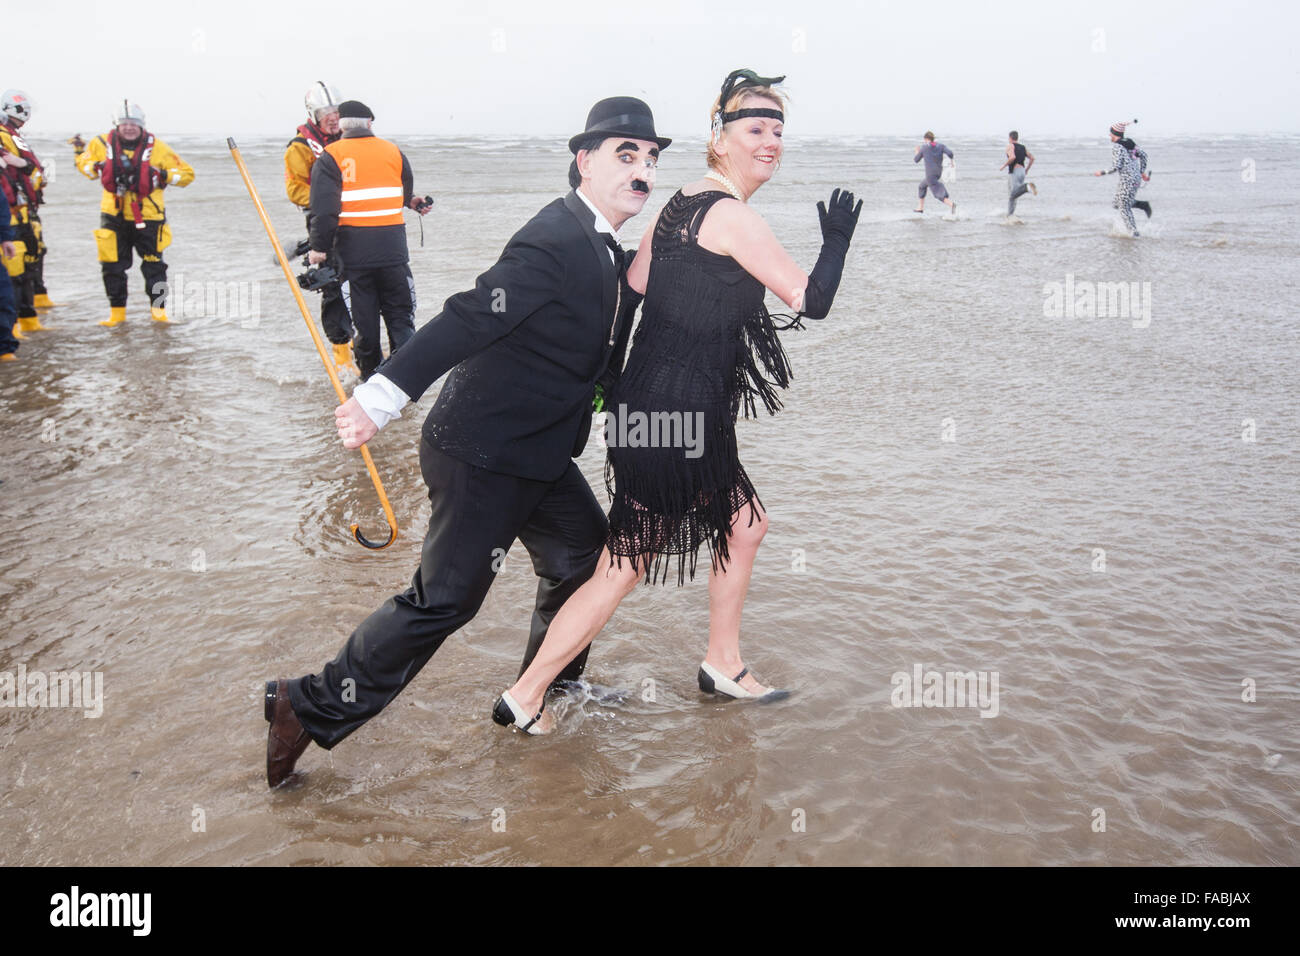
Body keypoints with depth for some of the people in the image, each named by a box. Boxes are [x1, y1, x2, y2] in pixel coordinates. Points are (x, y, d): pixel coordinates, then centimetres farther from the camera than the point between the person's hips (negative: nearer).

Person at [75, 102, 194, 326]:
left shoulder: (157, 148, -4)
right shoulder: (103, 144, 1)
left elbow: (187, 173, 0)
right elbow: (83, 160, 19)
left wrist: (163, 176, -17)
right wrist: (97, 168, -2)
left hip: (148, 217, -2)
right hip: (113, 216, 2)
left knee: (153, 265, 1)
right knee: (112, 265, 5)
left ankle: (158, 309, 16)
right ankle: (117, 311, 17)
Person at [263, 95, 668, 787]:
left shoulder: (605, 250, 11)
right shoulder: (555, 240, -20)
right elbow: (469, 319, -29)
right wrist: (383, 396, -35)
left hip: (537, 454, 10)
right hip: (483, 453, -10)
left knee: (585, 553, 18)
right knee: (445, 597, -5)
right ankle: (310, 709, 8)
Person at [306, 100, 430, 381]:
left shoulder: (330, 157, -3)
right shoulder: (394, 152, 8)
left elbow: (324, 207, -12)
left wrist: (319, 247, -6)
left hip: (353, 249, -2)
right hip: (392, 247, 2)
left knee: (364, 317, 8)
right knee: (400, 314, 8)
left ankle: (371, 376, 19)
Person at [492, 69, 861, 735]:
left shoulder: (680, 203, 10)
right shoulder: (734, 217, -16)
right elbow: (812, 301, -13)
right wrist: (836, 239, 4)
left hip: (648, 399, 10)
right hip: (677, 412, -10)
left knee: (743, 524, 22)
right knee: (626, 567, 1)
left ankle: (723, 666, 35)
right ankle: (524, 697, 12)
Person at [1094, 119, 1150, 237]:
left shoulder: (1116, 147, -15)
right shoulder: (1130, 142, 11)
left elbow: (1115, 167, -21)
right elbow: (1143, 155, 13)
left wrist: (1102, 172, -6)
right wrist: (1142, 172, 22)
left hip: (1127, 180, -9)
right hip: (1137, 178, 9)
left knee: (1124, 209, 3)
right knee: (1116, 203, 20)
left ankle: (1135, 232, 3)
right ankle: (1143, 205, 10)